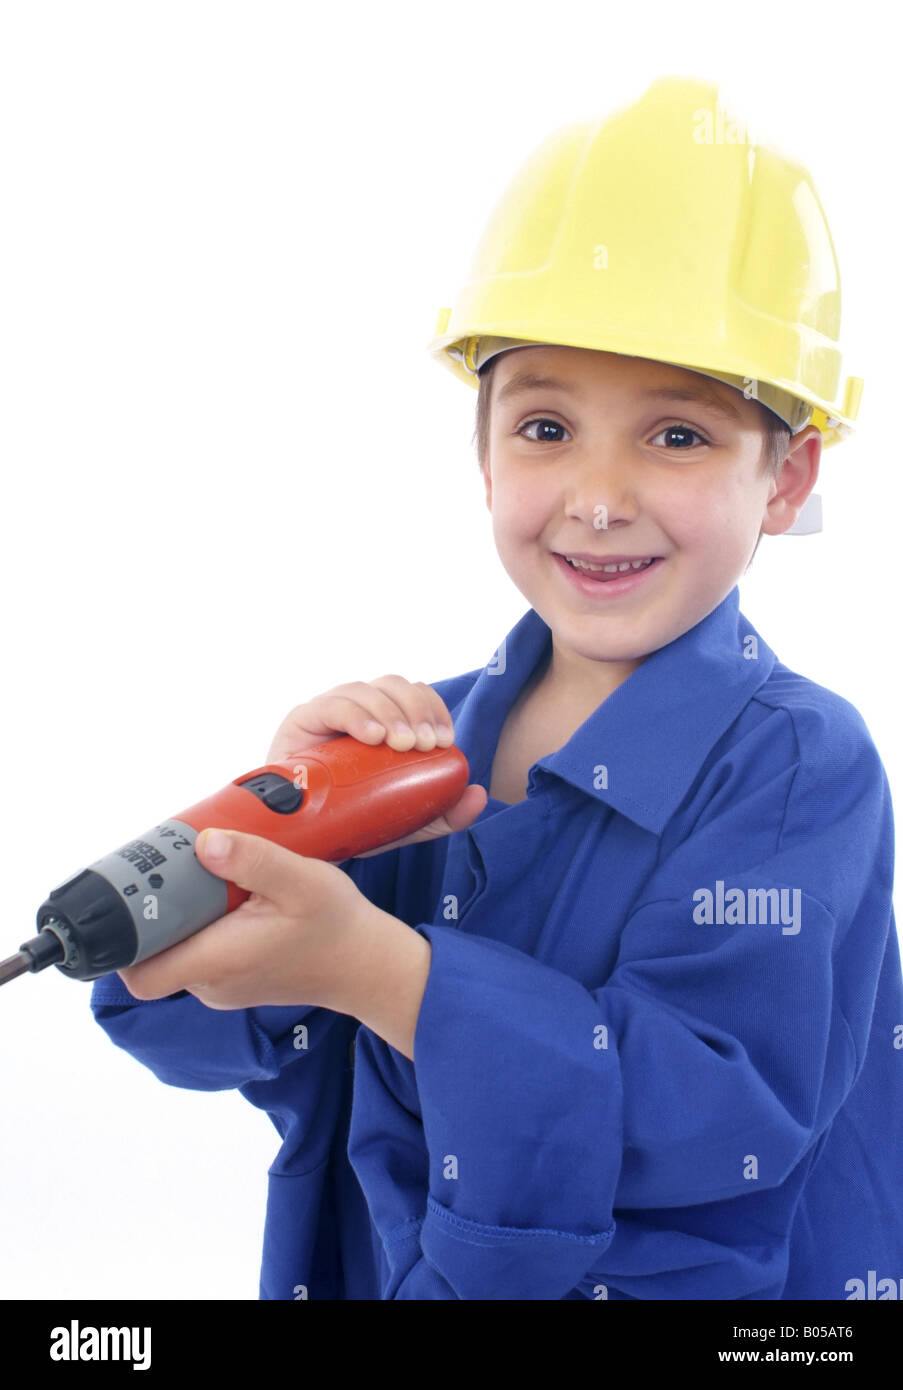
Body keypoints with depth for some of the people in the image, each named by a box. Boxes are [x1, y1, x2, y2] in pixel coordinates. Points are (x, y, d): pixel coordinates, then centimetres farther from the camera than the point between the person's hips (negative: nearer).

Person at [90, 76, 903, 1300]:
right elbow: (202, 1029, -9)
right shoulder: (428, 738, -7)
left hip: (685, 1280, -3)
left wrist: (372, 967, -36)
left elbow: (711, 1116, -29)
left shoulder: (800, 765, -19)